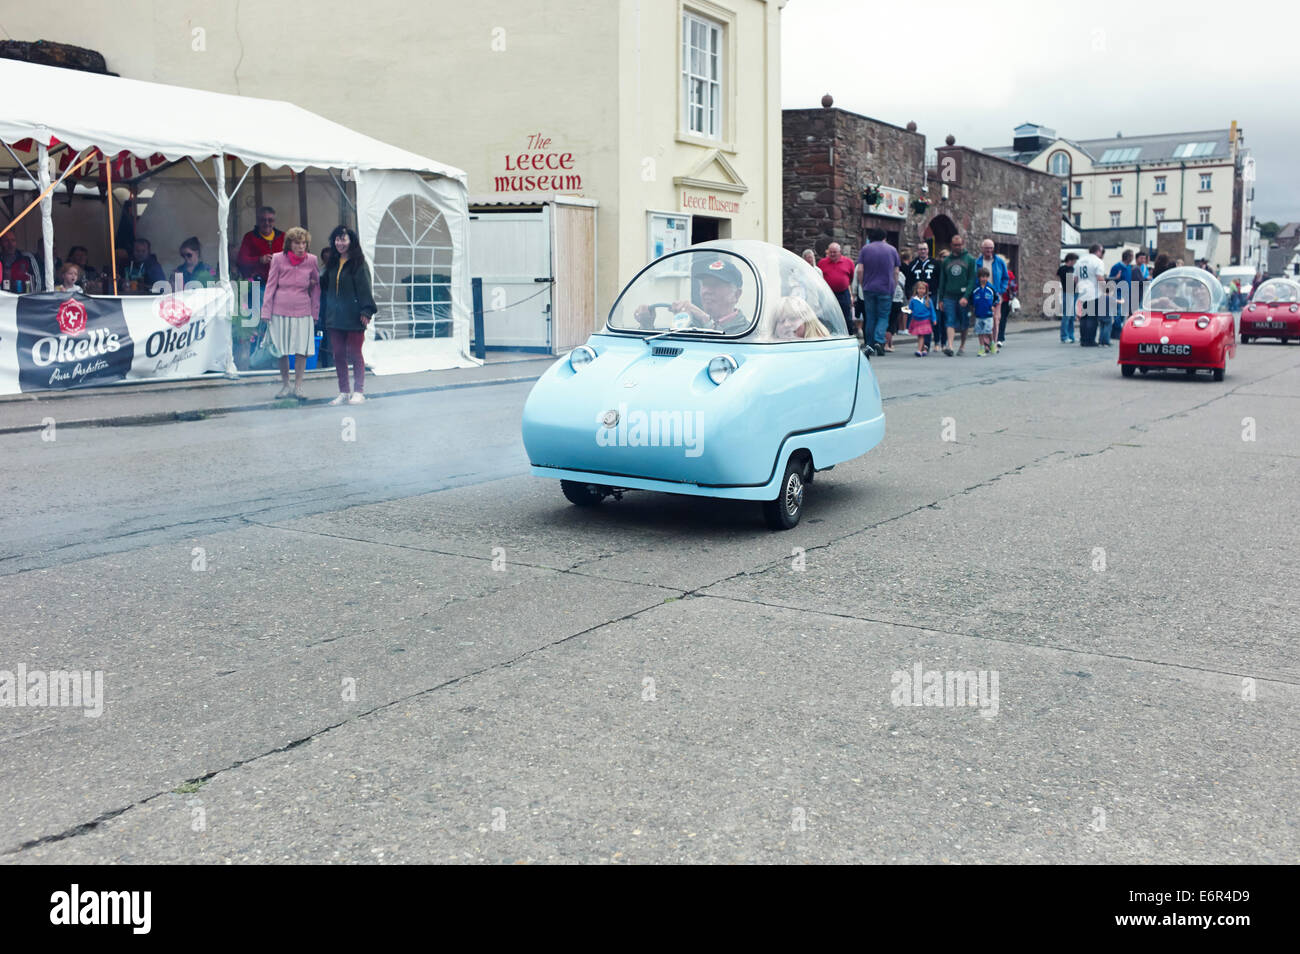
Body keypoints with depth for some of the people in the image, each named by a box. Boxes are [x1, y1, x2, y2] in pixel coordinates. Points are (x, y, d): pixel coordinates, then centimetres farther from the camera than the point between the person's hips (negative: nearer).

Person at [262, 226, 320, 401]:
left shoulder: (311, 260, 2)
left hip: (303, 312, 0)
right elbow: (270, 286, 3)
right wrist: (266, 312, 0)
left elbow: (316, 286, 11)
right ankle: (285, 386, 17)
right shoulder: (278, 259, -1)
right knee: (282, 351, 5)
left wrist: (315, 312, 8)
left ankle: (298, 386, 5)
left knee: (302, 350, -4)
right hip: (280, 311, 0)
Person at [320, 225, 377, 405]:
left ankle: (359, 392, 6)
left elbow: (364, 288, -11)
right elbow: (325, 286, 21)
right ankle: (344, 392, 14)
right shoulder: (332, 264, 14)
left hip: (353, 316, -6)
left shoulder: (358, 263, -5)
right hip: (335, 316, 6)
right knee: (338, 354, 6)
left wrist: (366, 311, -18)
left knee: (354, 353, -3)